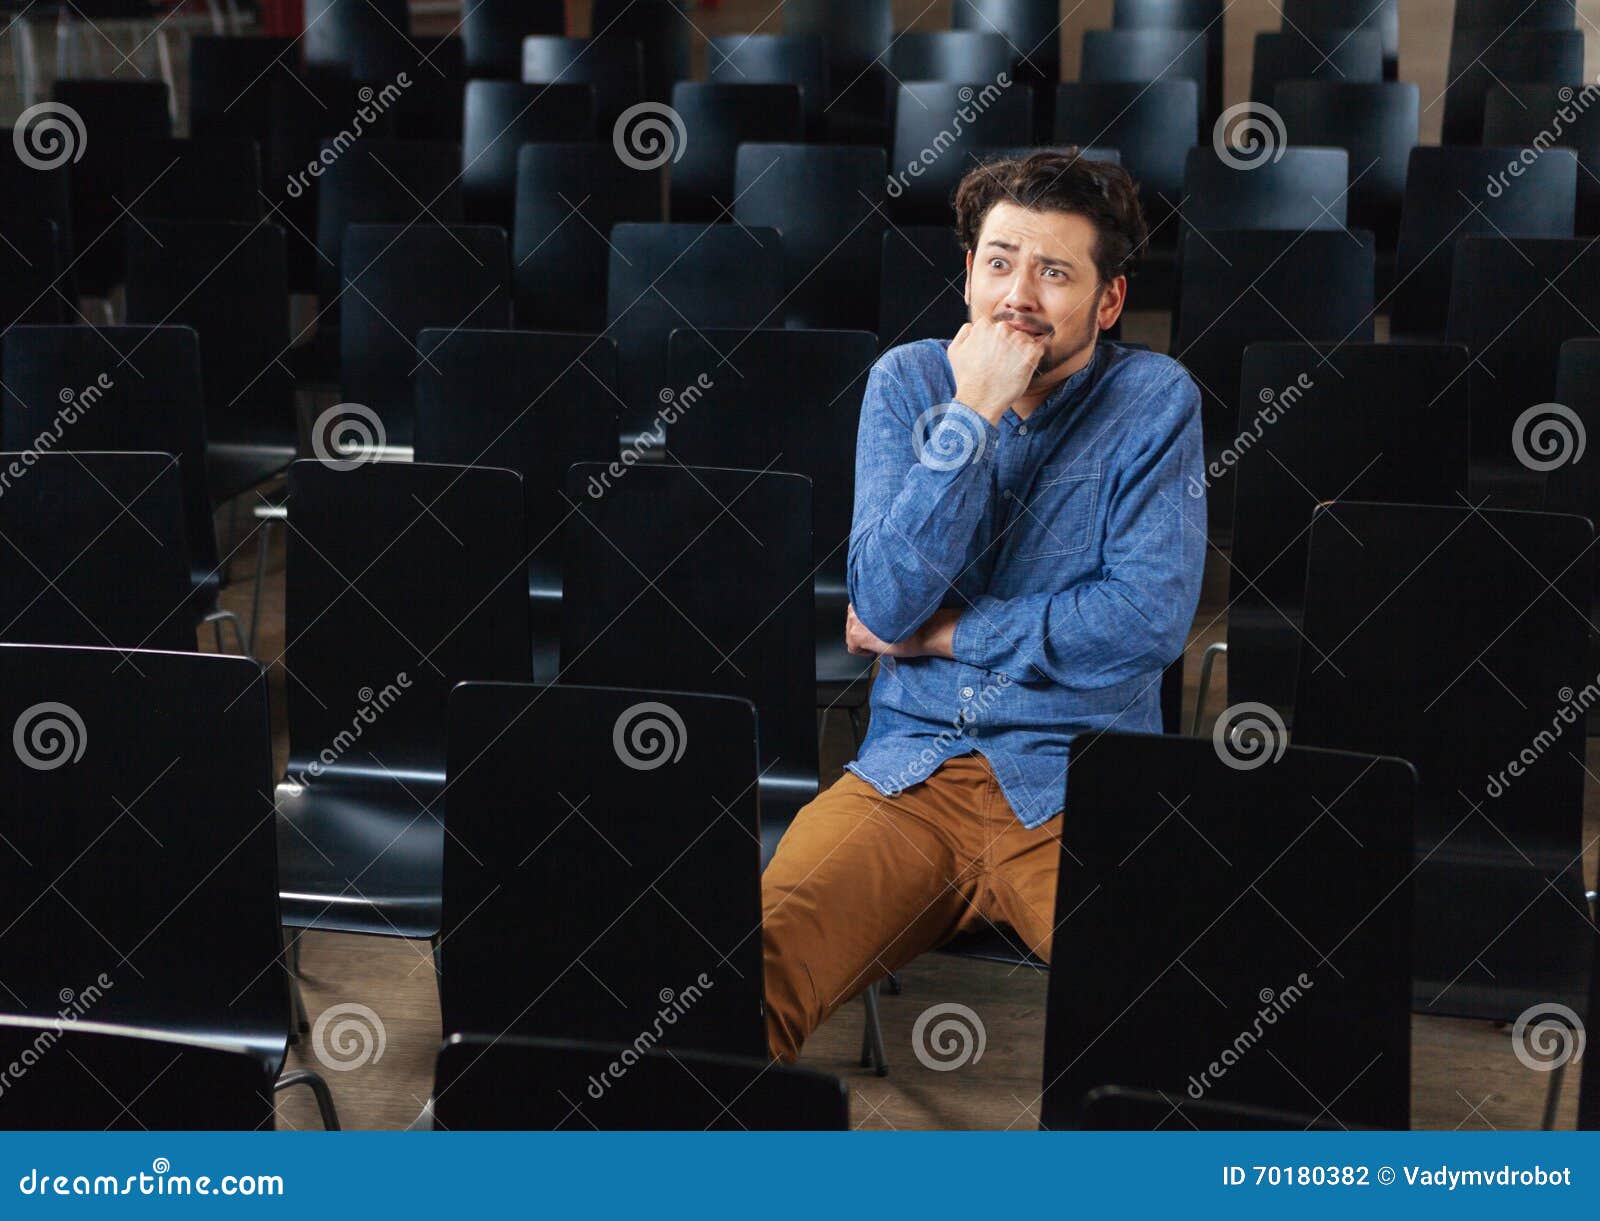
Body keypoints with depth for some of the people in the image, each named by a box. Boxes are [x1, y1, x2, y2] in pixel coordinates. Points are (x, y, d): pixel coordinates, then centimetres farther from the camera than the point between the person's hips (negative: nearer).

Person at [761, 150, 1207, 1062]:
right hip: (909, 773, 2)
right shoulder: (909, 381, 5)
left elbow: (1152, 617, -12)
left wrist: (941, 633, -6)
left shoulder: (1156, 399, 0)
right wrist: (969, 415, -13)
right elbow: (885, 606, -7)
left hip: (1082, 790, -1)